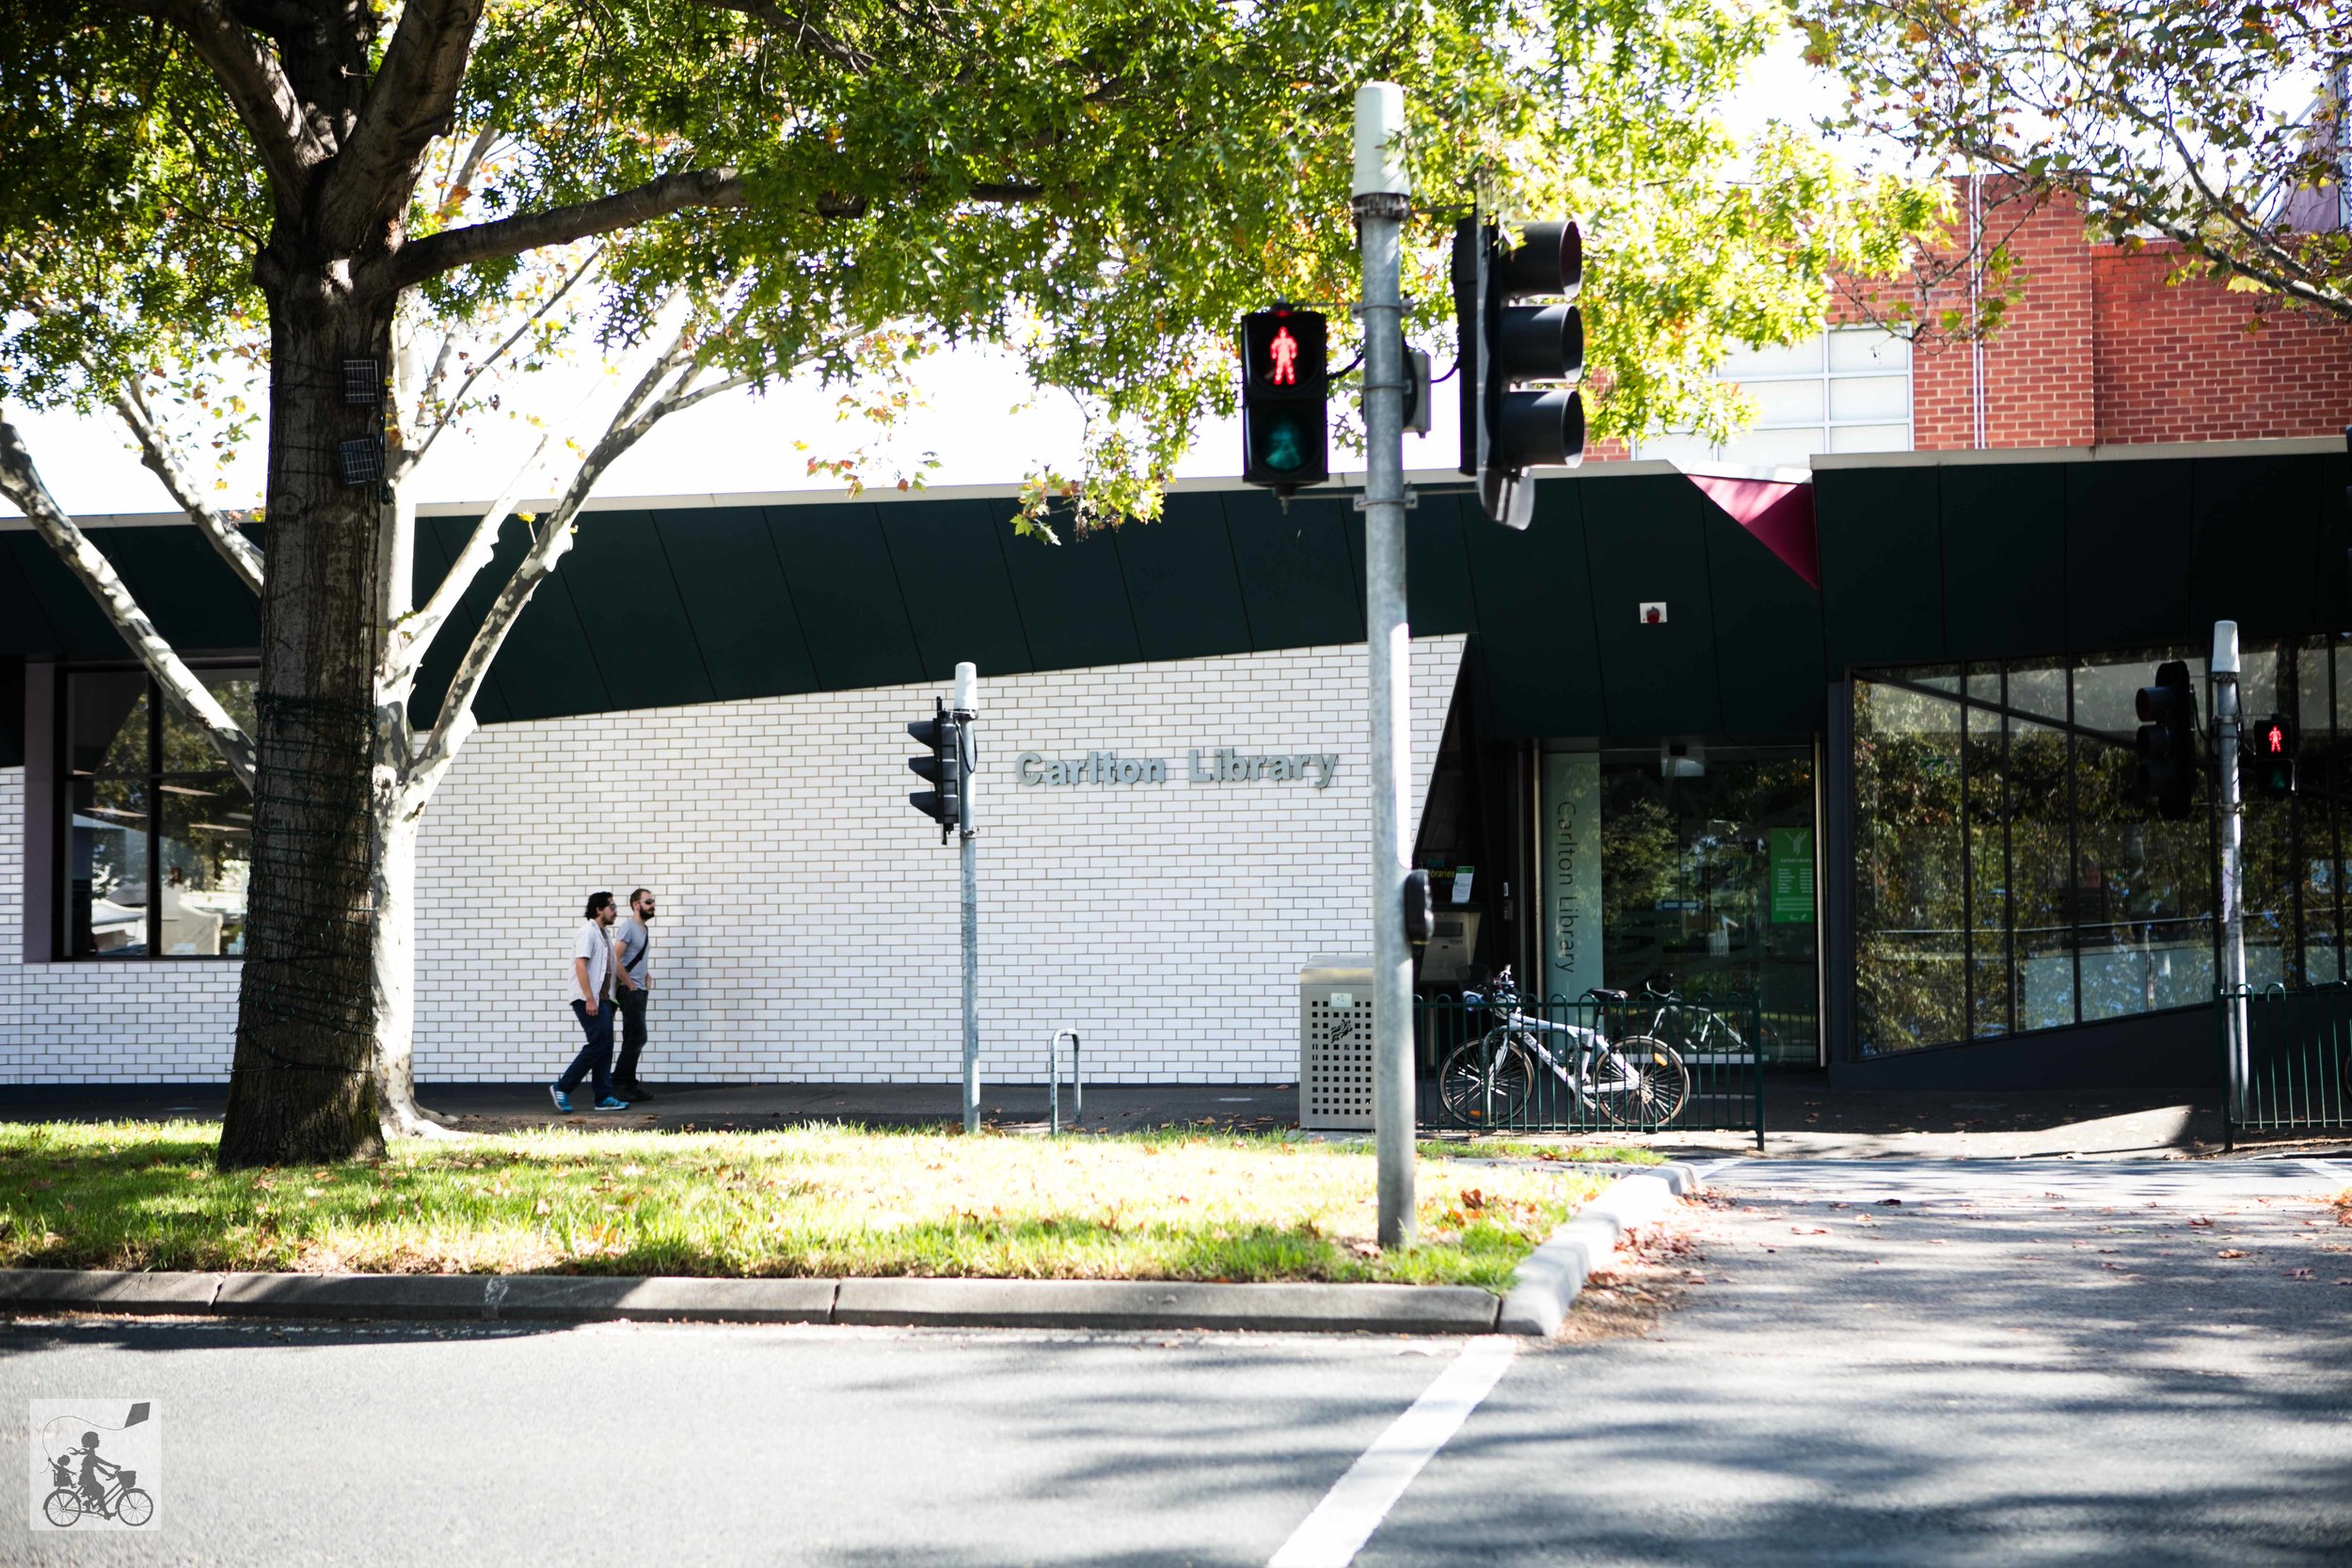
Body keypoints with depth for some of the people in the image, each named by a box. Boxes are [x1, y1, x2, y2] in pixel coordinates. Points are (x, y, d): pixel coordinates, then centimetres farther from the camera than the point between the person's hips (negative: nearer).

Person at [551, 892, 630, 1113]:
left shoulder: (604, 933, 17)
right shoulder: (589, 931, -12)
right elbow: (580, 965, -20)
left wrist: (607, 999, 17)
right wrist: (589, 999, -25)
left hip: (602, 998, 9)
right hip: (587, 998, -9)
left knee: (605, 1047, 6)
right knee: (599, 1044, -12)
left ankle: (604, 1097, 7)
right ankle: (562, 1088, -7)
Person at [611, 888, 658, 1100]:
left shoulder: (644, 929, 16)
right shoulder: (628, 927, -13)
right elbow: (615, 960, -21)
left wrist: (646, 975, 11)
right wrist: (631, 985, -16)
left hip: (639, 991, 9)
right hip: (629, 992, -9)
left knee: (634, 1039, 10)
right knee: (637, 1037, -11)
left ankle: (628, 1085, 14)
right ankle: (620, 1083, -7)